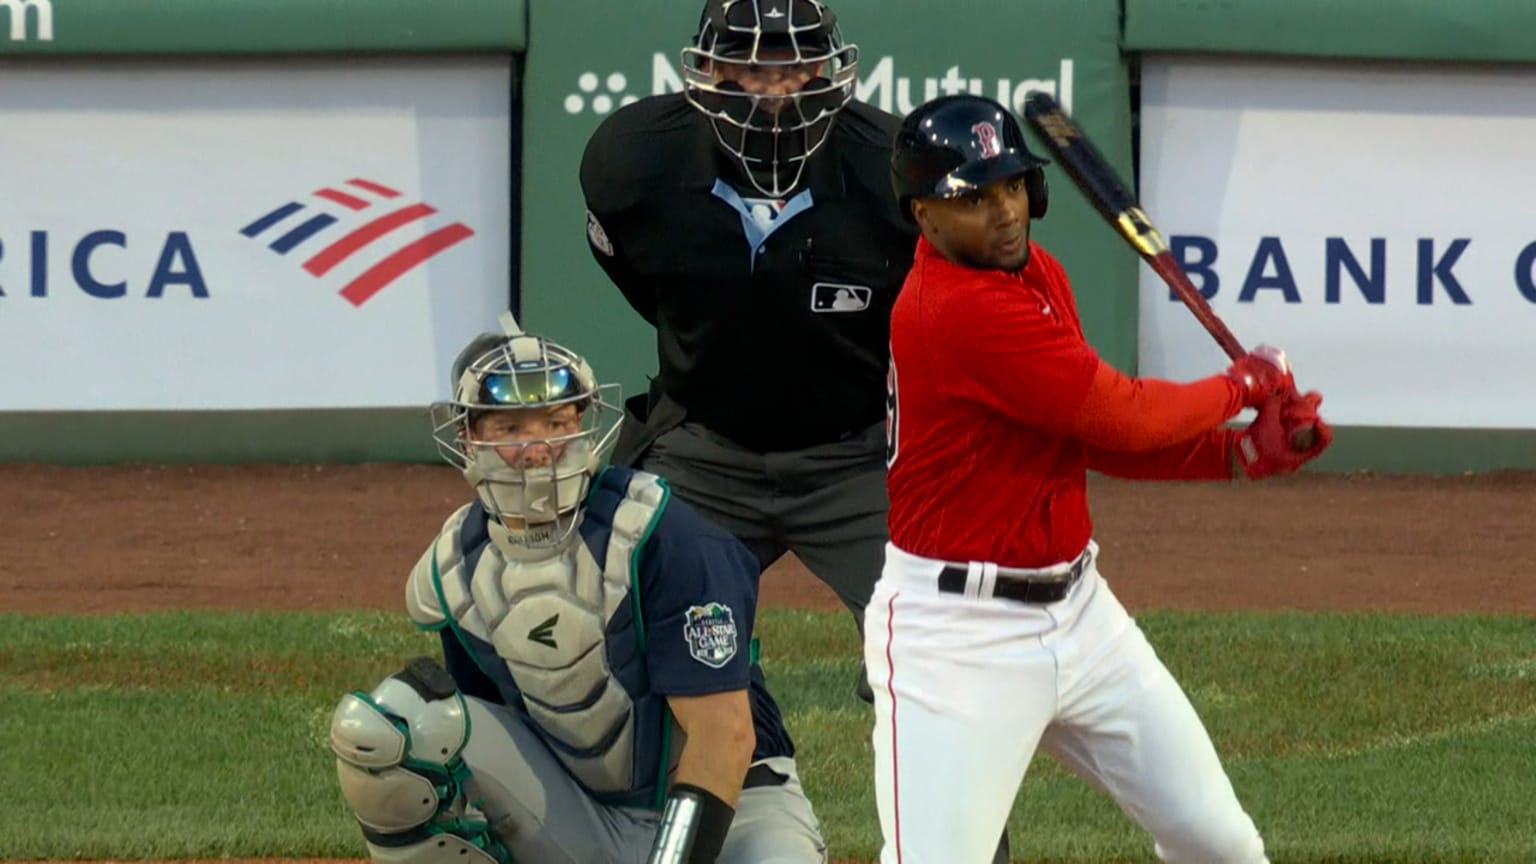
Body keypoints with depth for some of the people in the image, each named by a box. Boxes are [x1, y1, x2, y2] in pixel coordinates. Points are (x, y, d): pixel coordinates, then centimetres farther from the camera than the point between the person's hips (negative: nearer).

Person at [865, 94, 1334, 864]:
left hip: (1077, 612, 9)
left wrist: (1242, 453, -1)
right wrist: (1242, 386, -3)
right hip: (957, 633, -9)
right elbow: (1123, 417, -21)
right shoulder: (957, 309, -23)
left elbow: (1096, 438, 12)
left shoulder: (1037, 275, 8)